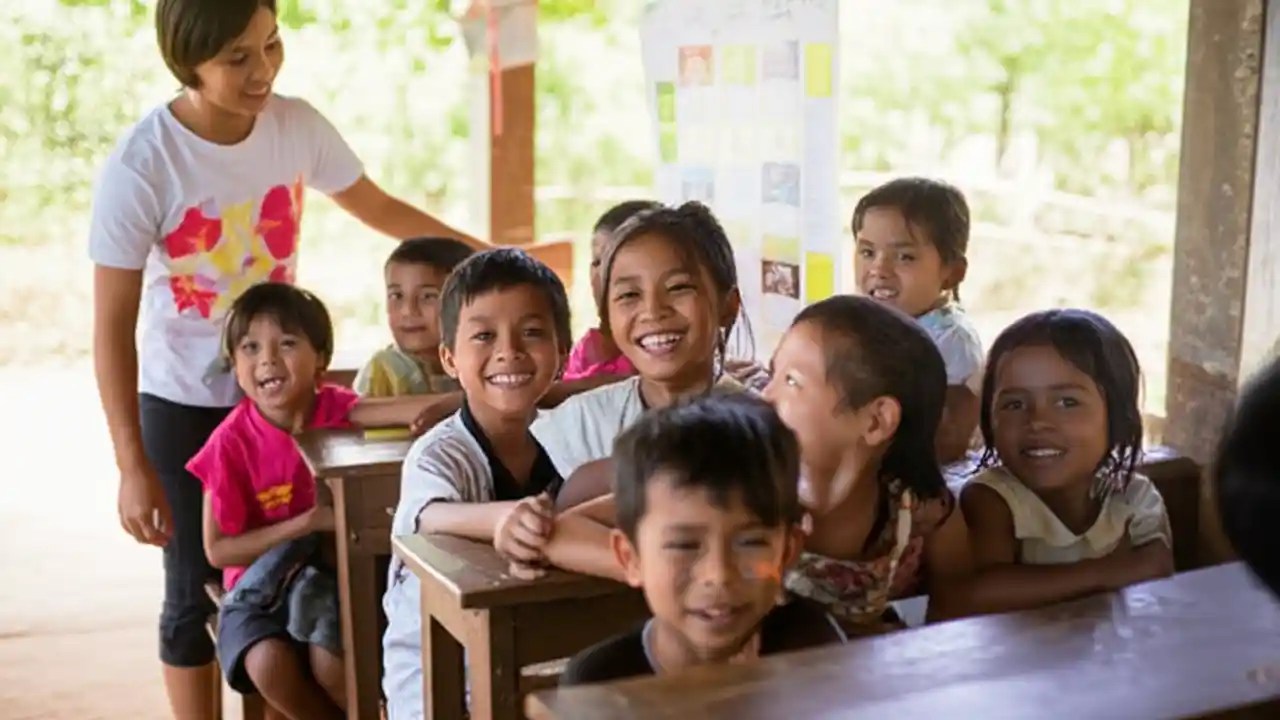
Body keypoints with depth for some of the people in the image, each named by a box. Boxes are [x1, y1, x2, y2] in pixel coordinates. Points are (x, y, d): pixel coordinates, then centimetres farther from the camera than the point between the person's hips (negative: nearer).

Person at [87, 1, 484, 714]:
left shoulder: (298, 125, -12)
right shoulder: (141, 166, -23)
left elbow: (381, 208, 6)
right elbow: (114, 326, -18)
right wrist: (134, 467, -20)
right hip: (183, 401, -3)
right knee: (198, 590, 7)